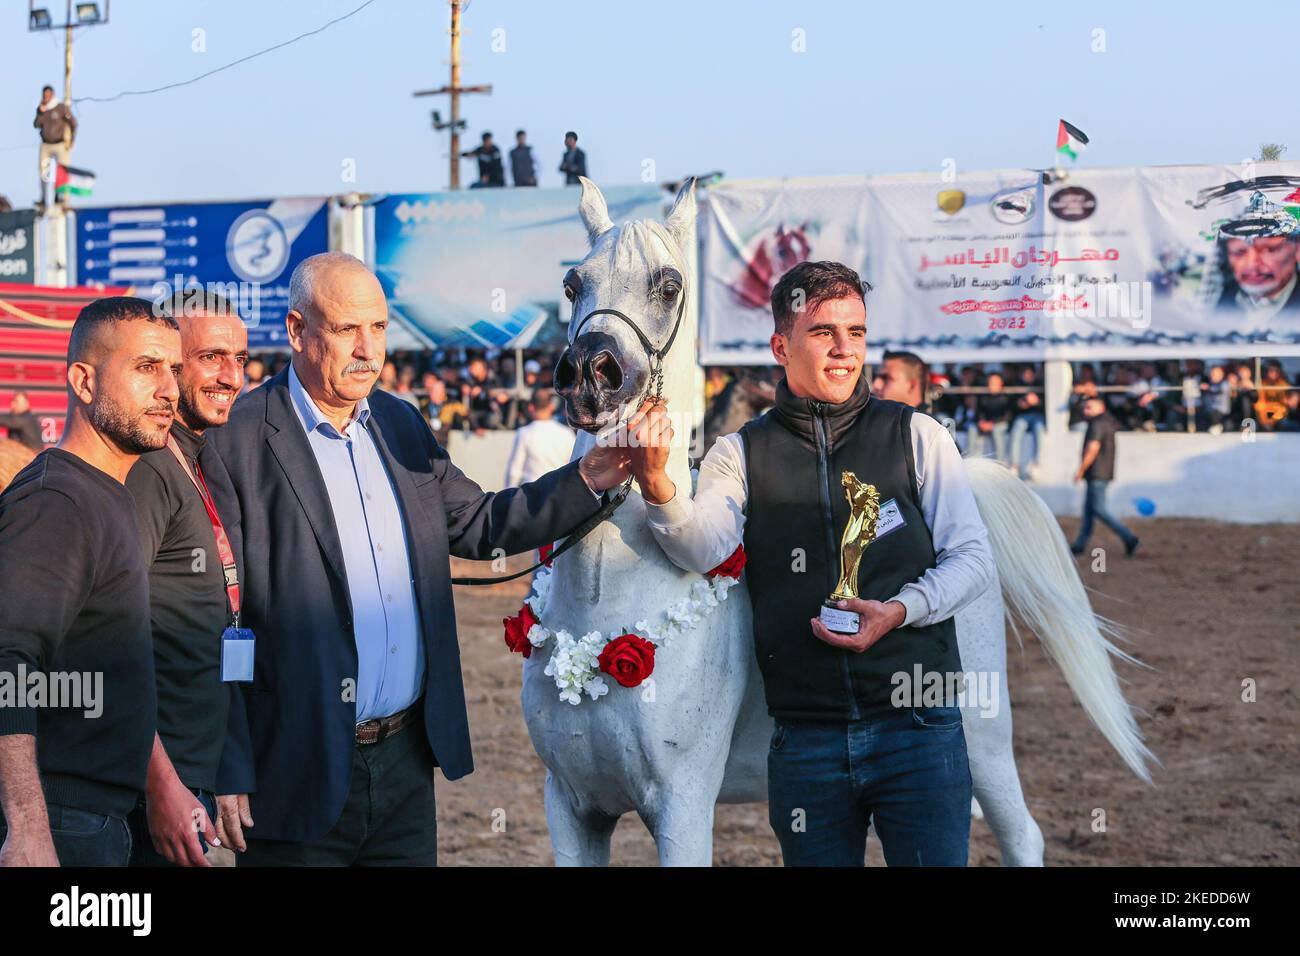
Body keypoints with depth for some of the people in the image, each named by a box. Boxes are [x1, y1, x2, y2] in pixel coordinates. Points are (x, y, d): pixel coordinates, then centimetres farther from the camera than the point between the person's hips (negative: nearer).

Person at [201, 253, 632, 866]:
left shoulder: (401, 424, 11)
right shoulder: (233, 441, -10)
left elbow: (478, 525, 18)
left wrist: (586, 481, 4)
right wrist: (228, 772, -15)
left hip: (407, 761, 6)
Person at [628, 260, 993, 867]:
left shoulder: (916, 436, 4)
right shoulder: (741, 453, 6)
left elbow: (972, 558, 3)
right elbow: (702, 548, -11)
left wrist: (900, 609, -16)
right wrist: (656, 486, -32)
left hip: (920, 727, -1)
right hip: (805, 741, 1)